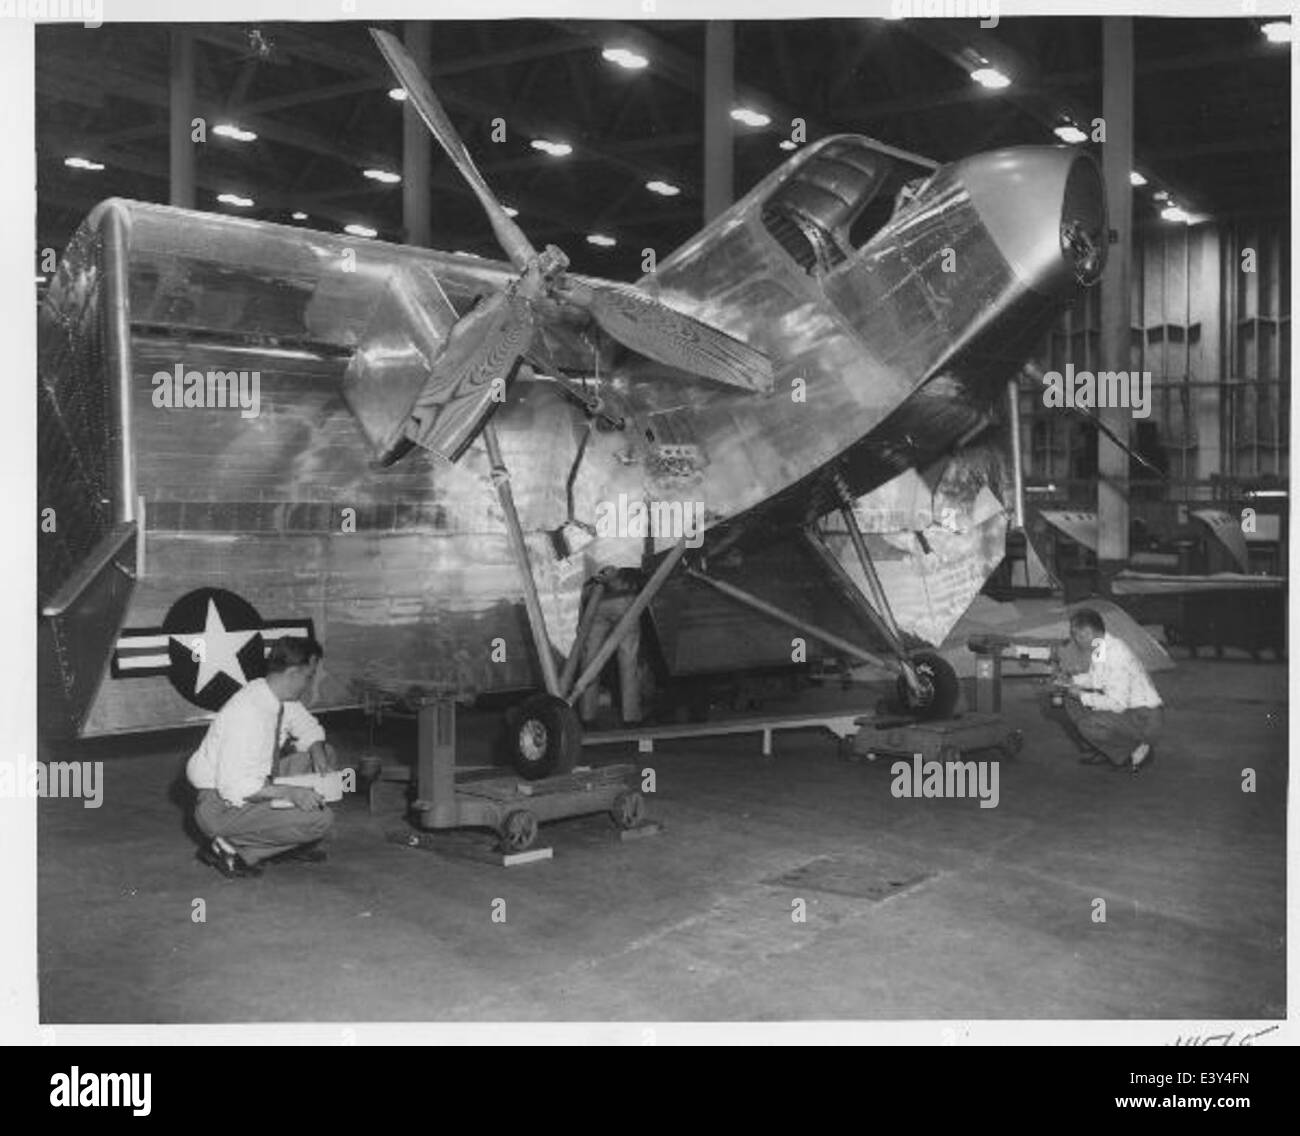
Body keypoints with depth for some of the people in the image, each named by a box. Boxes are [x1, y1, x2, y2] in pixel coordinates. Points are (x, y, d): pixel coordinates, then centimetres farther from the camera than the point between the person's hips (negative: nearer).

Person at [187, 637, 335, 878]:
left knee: (325, 754, 8)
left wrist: (318, 754, -5)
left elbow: (309, 728, 16)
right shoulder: (247, 714, -29)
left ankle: (288, 844, 11)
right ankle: (232, 849, -8)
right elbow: (235, 788, -31)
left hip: (252, 789, 9)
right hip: (222, 807, -9)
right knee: (320, 820, -21)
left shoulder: (282, 698, -4)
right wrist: (288, 791, -31)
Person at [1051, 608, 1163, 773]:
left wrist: (1083, 696, -19)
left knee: (1089, 725, -27)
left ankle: (1137, 750, -3)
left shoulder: (1116, 654, -29)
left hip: (1146, 717, -9)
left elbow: (1118, 704, -29)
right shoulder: (1097, 648, -1)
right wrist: (1072, 680, 3)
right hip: (1126, 707, 9)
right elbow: (1095, 677, 21)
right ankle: (1106, 752, 13)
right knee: (1072, 702, 5)